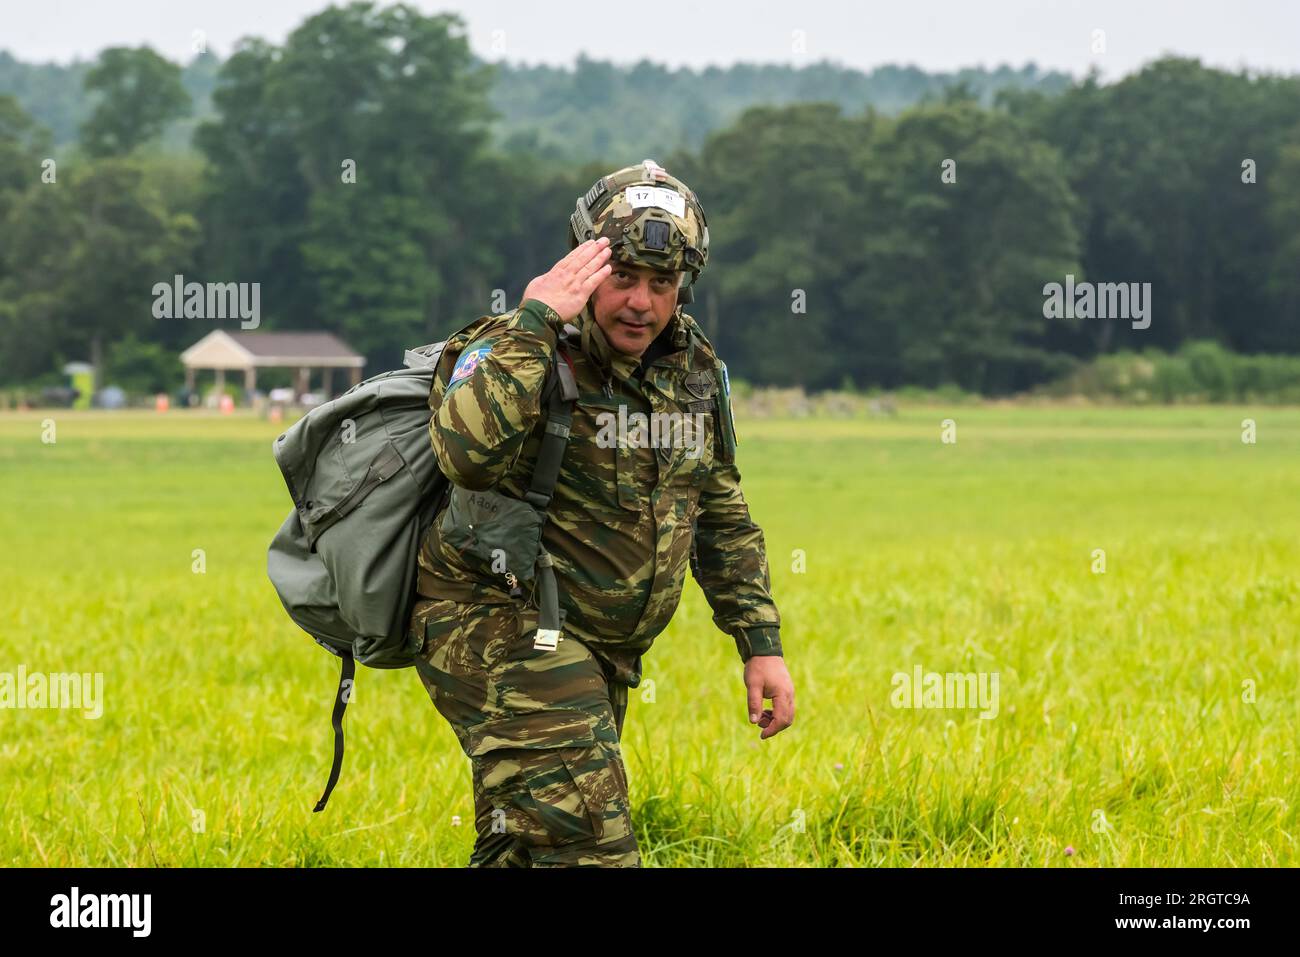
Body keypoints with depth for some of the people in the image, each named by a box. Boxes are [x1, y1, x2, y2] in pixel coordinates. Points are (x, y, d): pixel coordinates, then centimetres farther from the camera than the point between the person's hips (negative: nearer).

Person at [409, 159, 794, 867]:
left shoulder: (695, 368, 8)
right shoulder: (518, 352, -14)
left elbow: (722, 515, 18)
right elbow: (469, 453, -36)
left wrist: (761, 643, 14)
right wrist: (534, 323, -33)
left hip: (596, 656, 8)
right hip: (501, 628, -8)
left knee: (519, 855, 16)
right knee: (587, 852, -21)